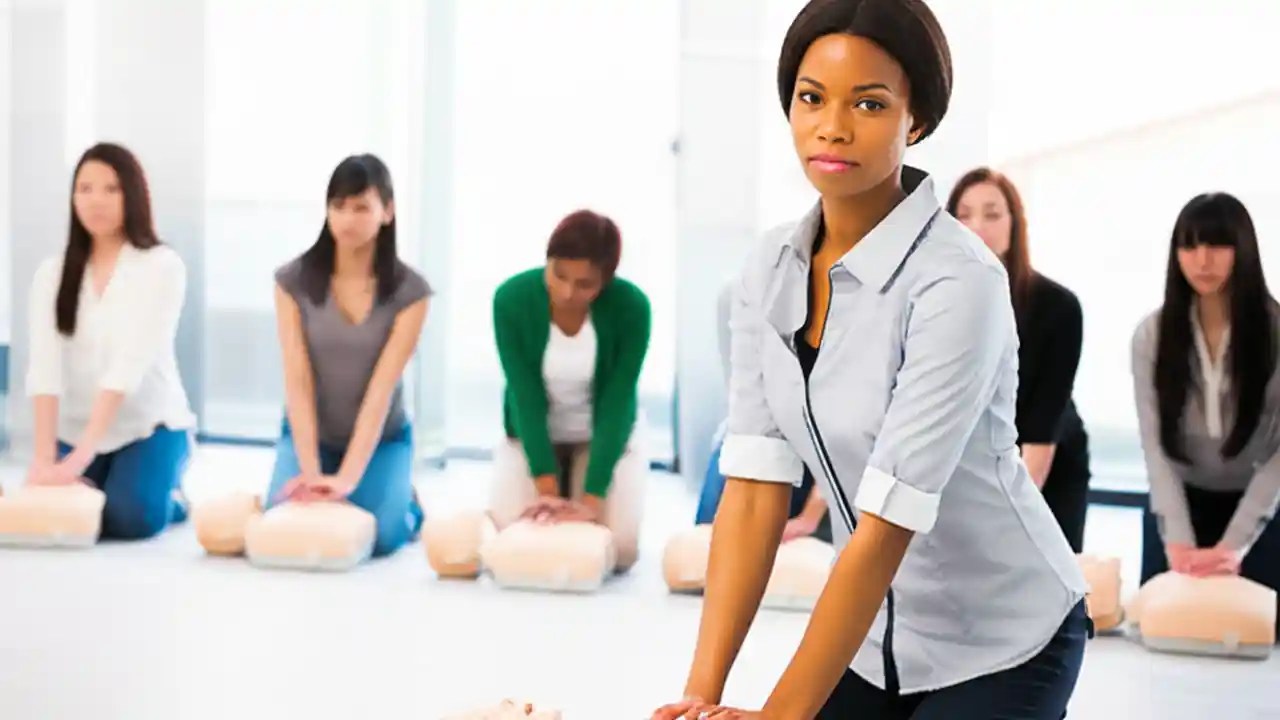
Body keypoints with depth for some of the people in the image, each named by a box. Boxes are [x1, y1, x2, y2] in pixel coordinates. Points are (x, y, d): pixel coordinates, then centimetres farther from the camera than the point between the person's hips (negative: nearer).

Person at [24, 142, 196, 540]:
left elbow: (131, 362, -21)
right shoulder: (52, 272, 2)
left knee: (129, 518, -27)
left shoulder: (162, 266, -11)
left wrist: (82, 453, -30)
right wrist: (44, 455, -23)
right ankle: (93, 490, 15)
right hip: (75, 431, 3)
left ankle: (170, 499, 9)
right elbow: (44, 365, -10)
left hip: (149, 426, -3)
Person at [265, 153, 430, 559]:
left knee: (375, 537, -24)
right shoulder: (293, 280, -10)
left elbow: (382, 389, -20)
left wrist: (347, 477, -29)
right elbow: (298, 381, -15)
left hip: (381, 439, -1)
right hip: (309, 436, 2)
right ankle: (317, 492, 14)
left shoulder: (409, 291, -14)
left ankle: (408, 505, 12)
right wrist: (311, 472, -25)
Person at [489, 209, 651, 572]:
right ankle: (555, 494, 16)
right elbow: (525, 398, -23)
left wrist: (592, 499, -31)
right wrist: (548, 491, -28)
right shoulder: (512, 298, -24)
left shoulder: (632, 307, -26)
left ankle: (577, 492, 16)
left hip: (606, 435, -1)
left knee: (619, 549, -18)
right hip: (532, 435, 1)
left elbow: (617, 404, -24)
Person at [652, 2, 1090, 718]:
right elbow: (754, 487, -11)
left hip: (1000, 645, -5)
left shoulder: (957, 282, -28)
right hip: (872, 633, 6)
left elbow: (887, 525, -29)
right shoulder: (771, 268, -7)